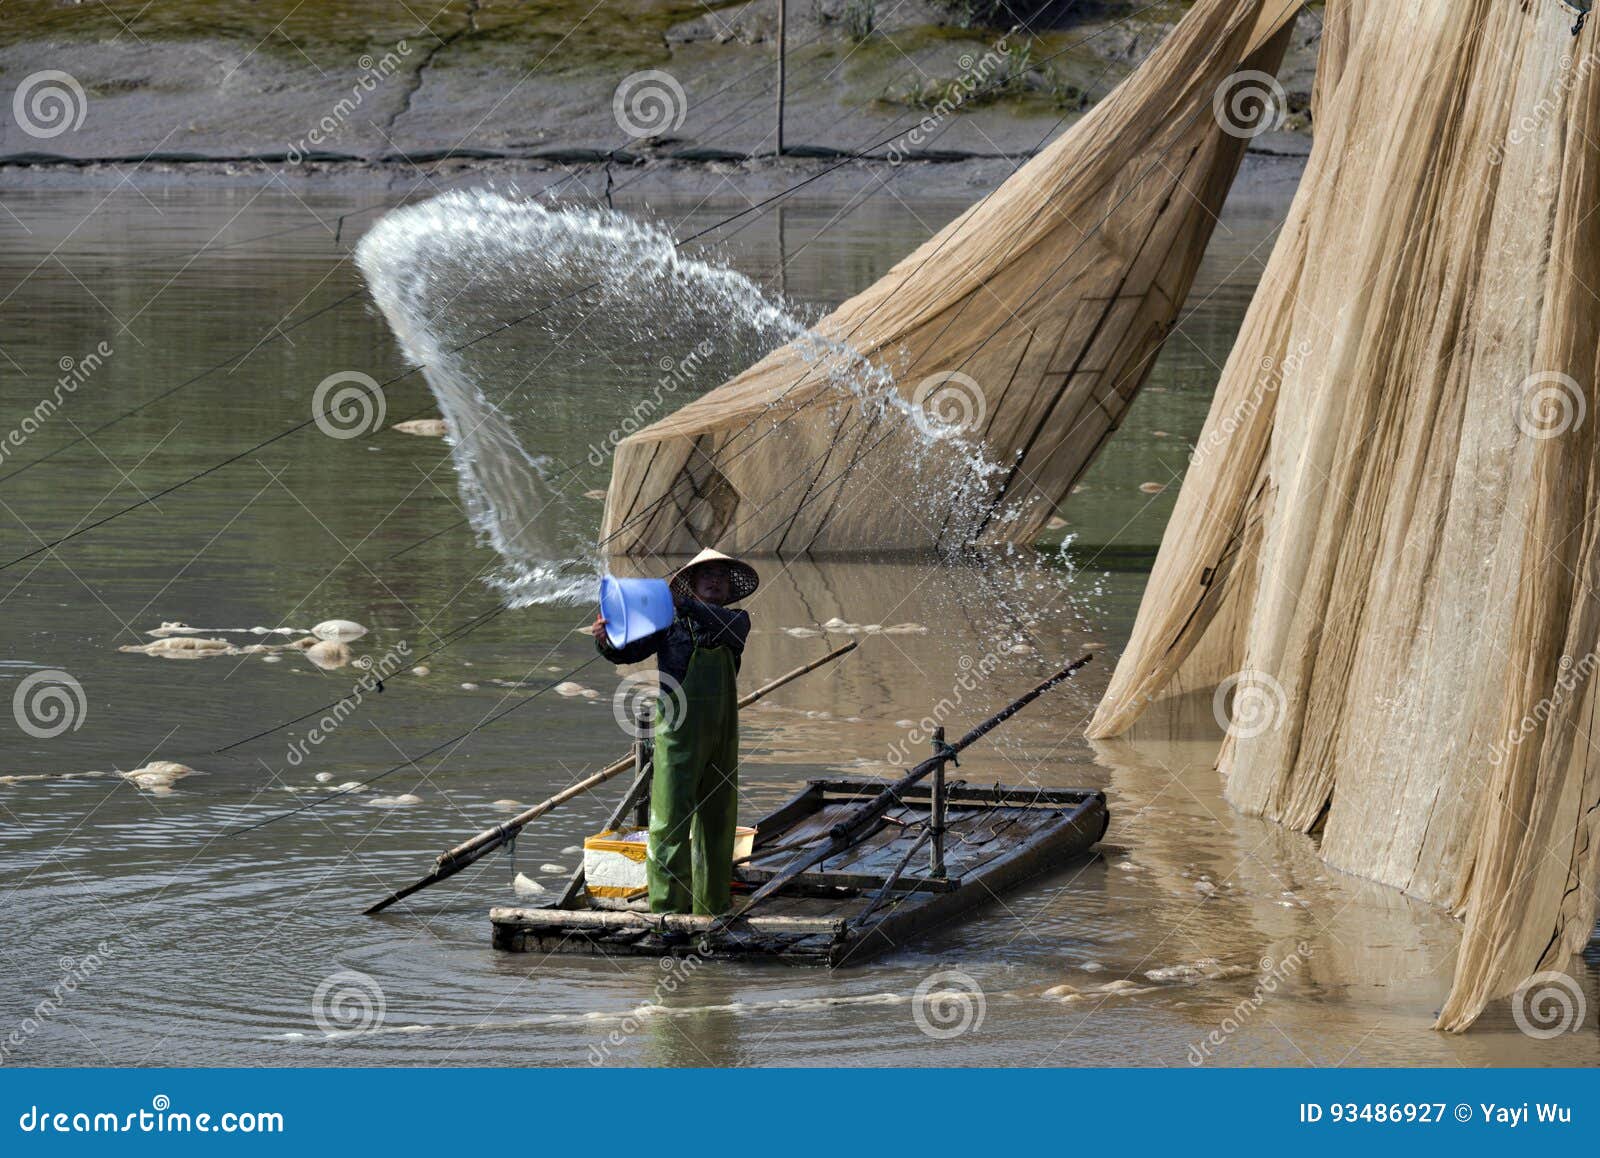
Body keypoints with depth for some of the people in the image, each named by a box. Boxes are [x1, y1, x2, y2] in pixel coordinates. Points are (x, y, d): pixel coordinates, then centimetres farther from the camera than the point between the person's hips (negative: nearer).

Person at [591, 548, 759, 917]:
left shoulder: (737, 621, 8)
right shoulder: (669, 623, 0)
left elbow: (728, 625, -15)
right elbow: (628, 651, -8)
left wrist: (685, 605, -31)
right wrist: (606, 641, -31)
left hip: (722, 734, 4)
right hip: (679, 733, -4)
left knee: (717, 822, 11)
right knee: (671, 819, -9)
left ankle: (712, 909, 20)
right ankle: (667, 910, -10)